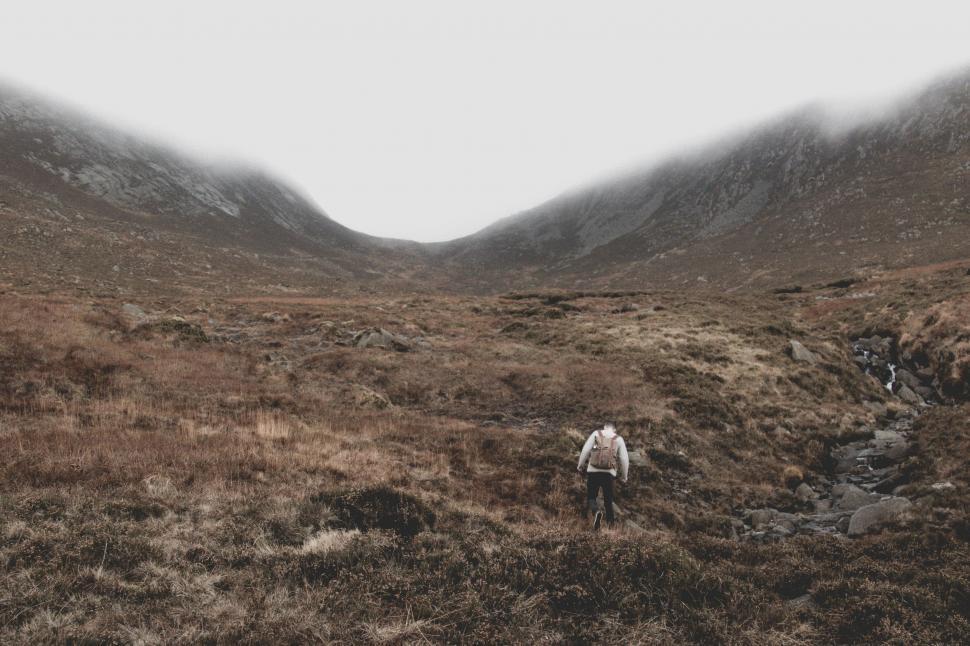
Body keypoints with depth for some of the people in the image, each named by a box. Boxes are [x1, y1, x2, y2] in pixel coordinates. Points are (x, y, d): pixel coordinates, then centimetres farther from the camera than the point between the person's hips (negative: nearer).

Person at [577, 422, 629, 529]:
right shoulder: (619, 439, 8)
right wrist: (624, 476, 16)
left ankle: (596, 512, -22)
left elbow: (585, 450, -1)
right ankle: (610, 521, 16)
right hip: (609, 473, 1)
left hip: (593, 471, -1)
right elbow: (624, 459, 6)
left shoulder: (596, 434, 6)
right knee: (608, 498, 16)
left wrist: (580, 466, 8)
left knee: (591, 496, 5)